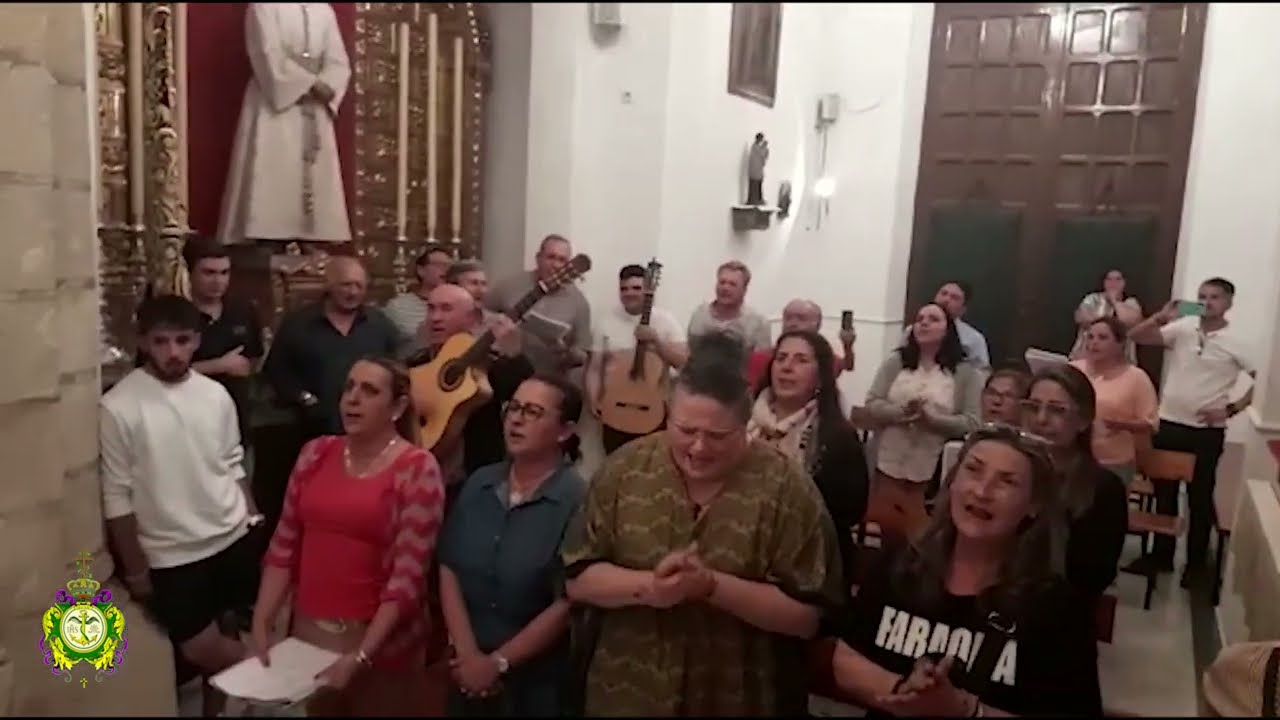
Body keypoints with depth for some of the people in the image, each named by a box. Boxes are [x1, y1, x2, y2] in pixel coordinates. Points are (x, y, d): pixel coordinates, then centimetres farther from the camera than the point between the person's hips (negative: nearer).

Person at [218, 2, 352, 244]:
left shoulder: (324, 10, 16)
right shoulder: (264, 7, 1)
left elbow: (338, 62, 7)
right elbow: (271, 58, -11)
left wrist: (325, 86, -12)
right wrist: (311, 83, -17)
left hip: (314, 111, 5)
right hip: (274, 103, -5)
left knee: (317, 177, 1)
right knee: (270, 175, -11)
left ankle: (315, 240, 4)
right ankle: (263, 243, -12)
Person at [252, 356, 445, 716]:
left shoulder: (417, 469, -14)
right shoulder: (316, 453, 2)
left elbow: (408, 575, -17)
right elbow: (284, 547, 5)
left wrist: (361, 655, -19)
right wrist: (262, 623, -3)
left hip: (380, 643, -4)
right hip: (308, 633, 5)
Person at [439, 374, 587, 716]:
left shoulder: (577, 500, -17)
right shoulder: (479, 484, 1)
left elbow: (566, 604, -18)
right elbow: (449, 570, 0)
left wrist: (498, 663, -12)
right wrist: (468, 654, -8)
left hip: (538, 680, -4)